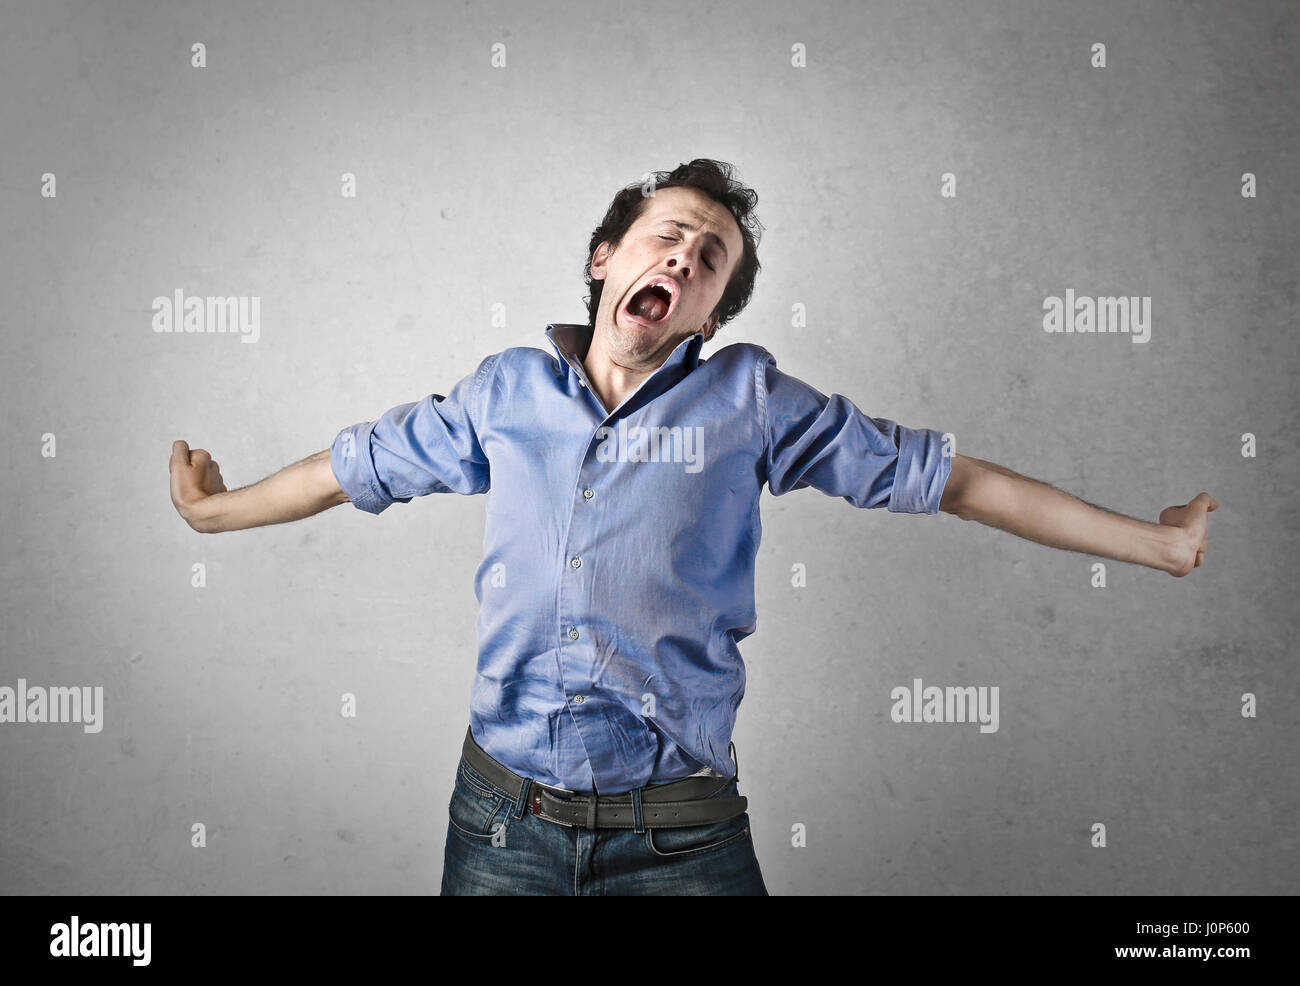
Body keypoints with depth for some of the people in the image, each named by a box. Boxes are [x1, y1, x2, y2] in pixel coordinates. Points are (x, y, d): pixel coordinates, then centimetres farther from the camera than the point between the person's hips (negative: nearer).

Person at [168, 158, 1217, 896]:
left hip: (680, 834, -1)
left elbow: (946, 475, 0)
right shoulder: (505, 393, 4)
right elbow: (359, 467, 18)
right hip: (504, 819, 2)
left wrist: (1153, 541, 1)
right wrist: (219, 510, 30)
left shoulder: (751, 401, -1)